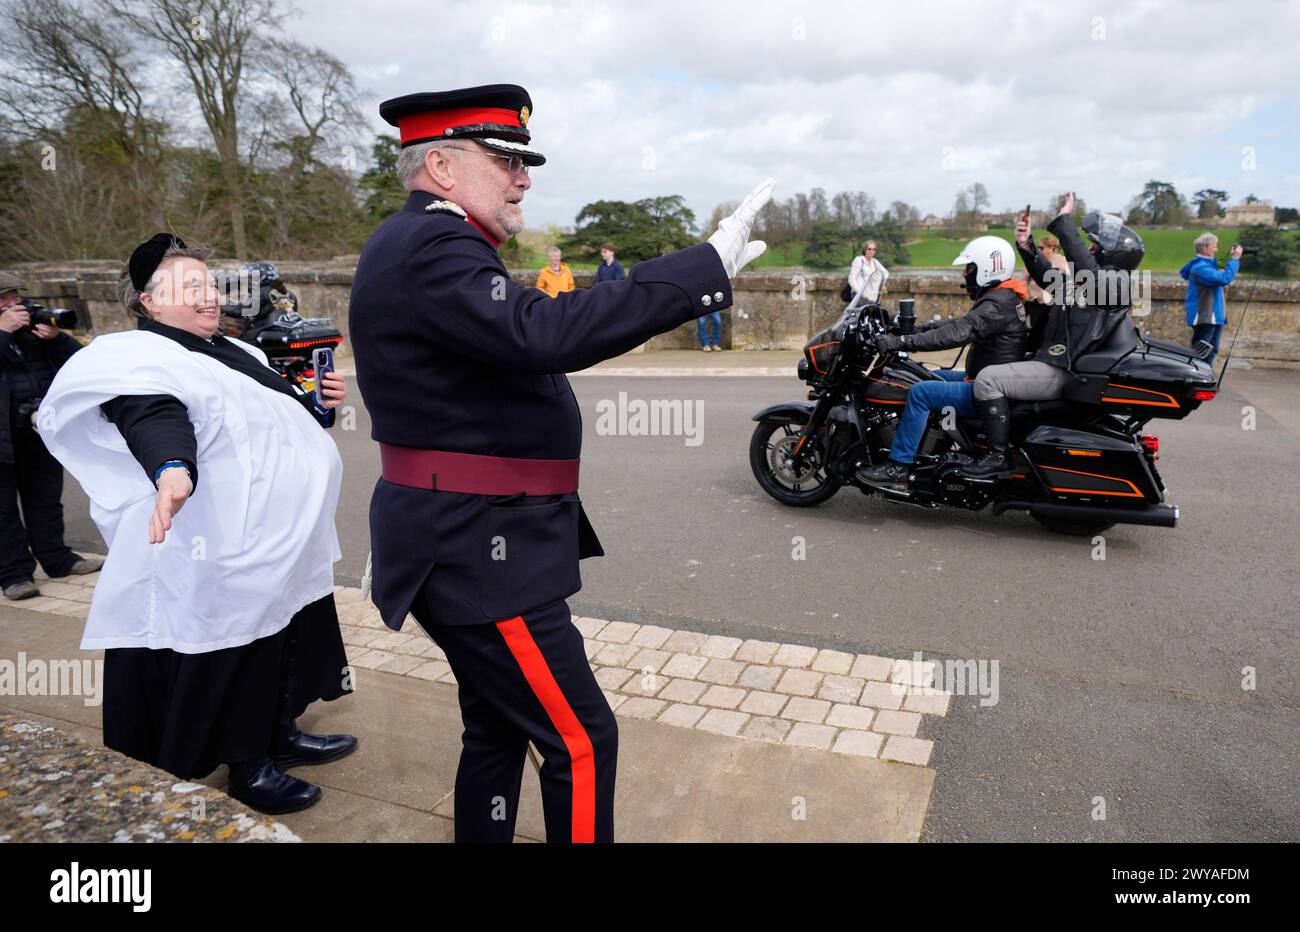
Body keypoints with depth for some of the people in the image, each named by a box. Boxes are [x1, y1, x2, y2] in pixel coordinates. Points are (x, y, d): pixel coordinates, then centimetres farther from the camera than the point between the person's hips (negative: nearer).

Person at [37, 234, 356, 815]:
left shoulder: (236, 353, 17)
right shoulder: (140, 358, -11)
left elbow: (278, 412, 29)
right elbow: (153, 417, -33)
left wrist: (319, 401, 9)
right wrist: (172, 469, -53)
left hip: (280, 539, 9)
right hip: (219, 550, -9)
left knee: (281, 638, 19)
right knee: (230, 651, 2)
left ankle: (280, 734, 37)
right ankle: (245, 767, 19)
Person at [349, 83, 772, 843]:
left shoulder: (425, 245, 15)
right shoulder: (431, 249, -18)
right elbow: (545, 335, -34)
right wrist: (710, 266, -32)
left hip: (467, 545, 11)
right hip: (477, 553, -11)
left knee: (499, 731, 21)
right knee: (583, 742, -1)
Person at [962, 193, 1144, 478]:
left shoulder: (1115, 284, -12)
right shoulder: (1093, 280, 17)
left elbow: (1082, 263, -28)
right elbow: (1049, 277, 21)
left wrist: (1064, 219, -20)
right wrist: (1026, 245, 9)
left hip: (1059, 373, -11)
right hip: (1049, 359, 11)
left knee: (988, 379, -24)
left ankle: (998, 457, -19)